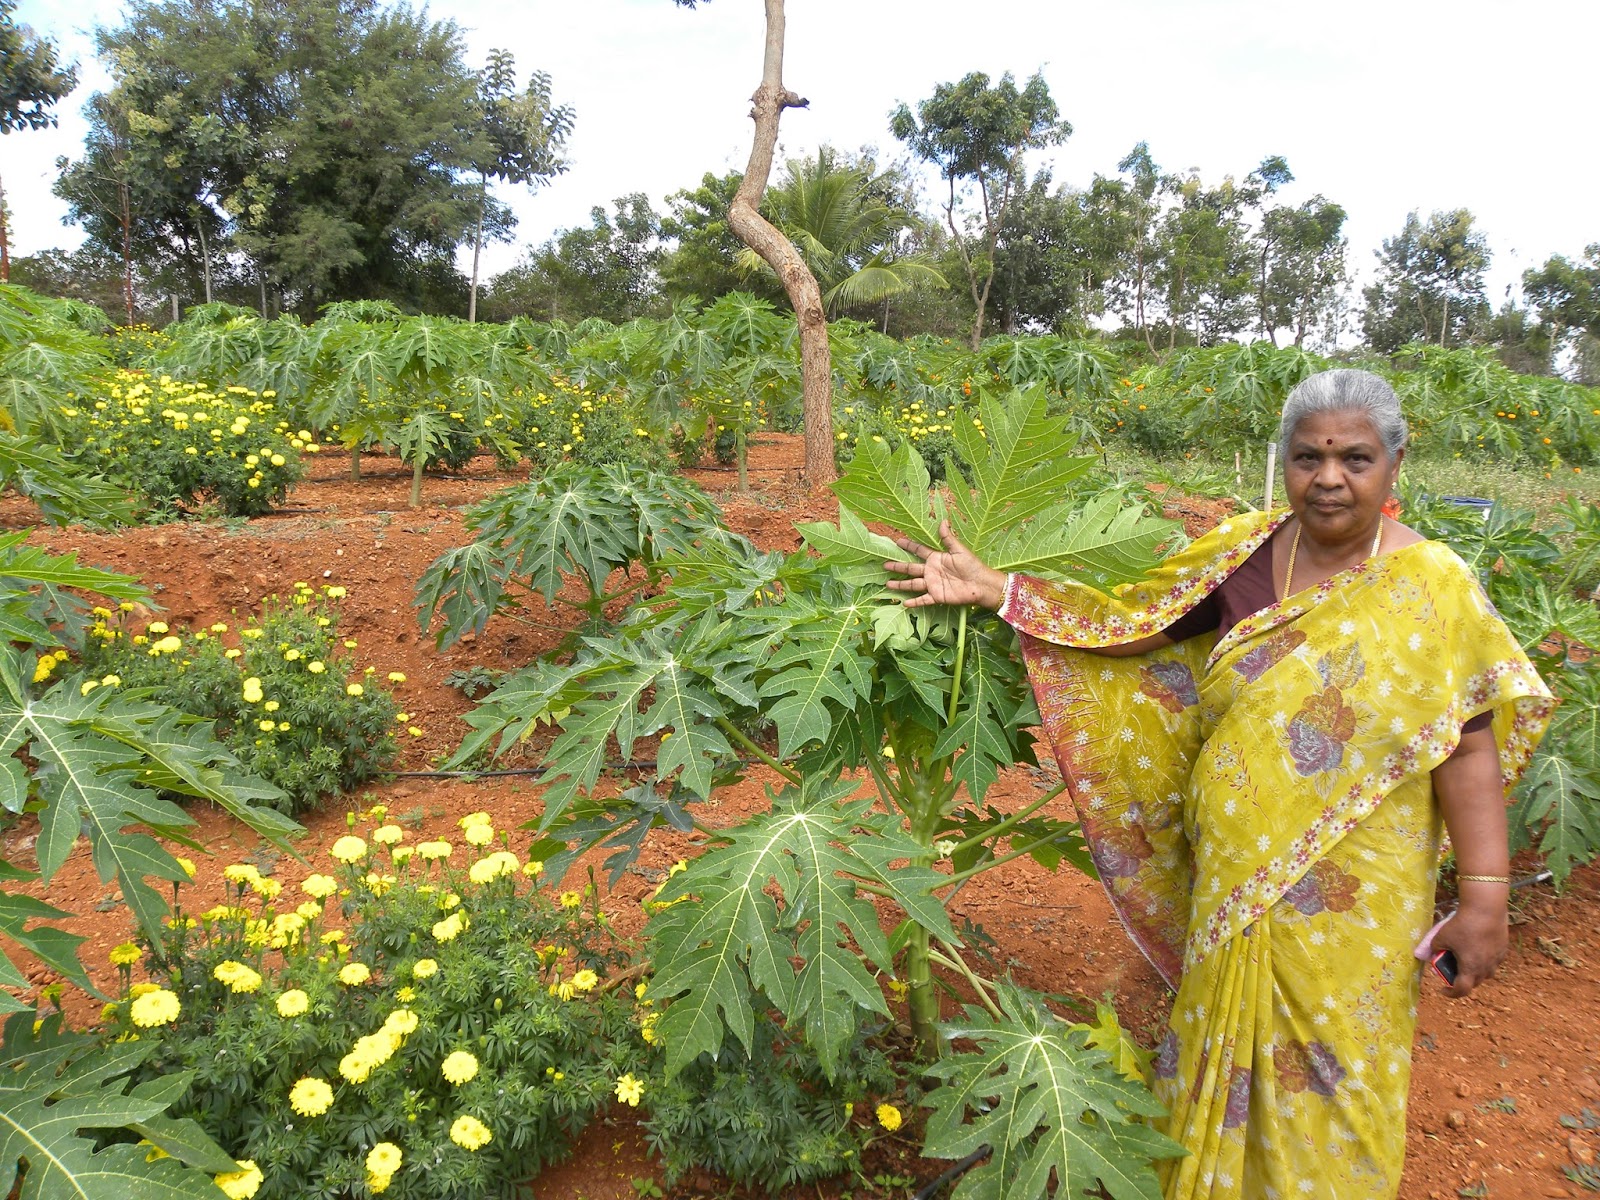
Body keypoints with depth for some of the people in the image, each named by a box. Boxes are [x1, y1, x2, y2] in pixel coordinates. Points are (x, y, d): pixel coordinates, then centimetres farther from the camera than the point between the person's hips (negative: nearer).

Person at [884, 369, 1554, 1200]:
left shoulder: (1432, 587, -11)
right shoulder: (1242, 555, -4)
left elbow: (1468, 747, -10)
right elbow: (1134, 623, -3)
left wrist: (1484, 900, -12)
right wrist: (990, 589, -9)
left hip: (1349, 901, -3)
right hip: (1232, 882, 3)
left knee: (1328, 1078, 13)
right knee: (1226, 1050, 21)